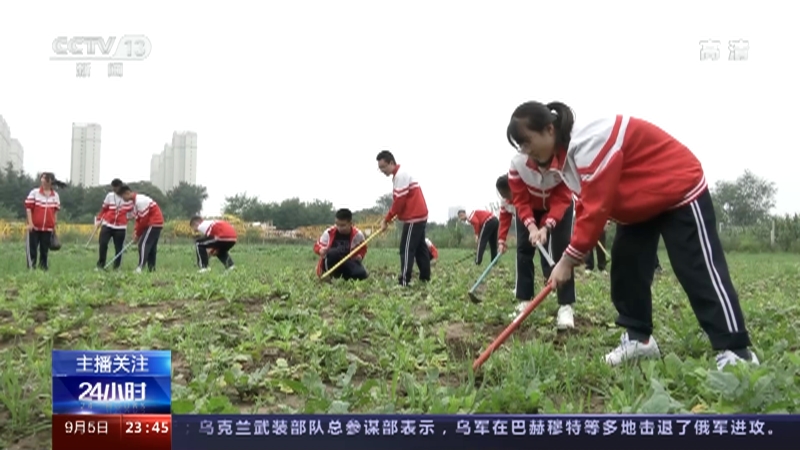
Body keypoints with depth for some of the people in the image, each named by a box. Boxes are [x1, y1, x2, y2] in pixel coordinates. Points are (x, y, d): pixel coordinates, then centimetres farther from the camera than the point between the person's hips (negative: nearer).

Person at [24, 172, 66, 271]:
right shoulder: (34, 192, -1)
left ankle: (44, 268, 13)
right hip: (34, 227, -2)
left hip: (48, 228, 2)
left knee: (45, 250, 7)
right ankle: (31, 268, 4)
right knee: (32, 249, -2)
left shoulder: (55, 195, 7)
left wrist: (55, 225, 10)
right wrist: (30, 223, -10)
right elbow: (28, 207, -3)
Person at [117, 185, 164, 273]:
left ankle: (140, 268, -19)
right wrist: (136, 232, -1)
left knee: (143, 244, -13)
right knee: (151, 246, 10)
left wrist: (137, 234, -10)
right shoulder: (134, 201, 12)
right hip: (156, 223, 10)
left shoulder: (140, 201, -20)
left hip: (154, 223, -10)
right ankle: (151, 268, 12)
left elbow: (144, 220, -19)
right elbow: (139, 219, 13)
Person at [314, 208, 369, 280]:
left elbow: (362, 249, 10)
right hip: (331, 265, -1)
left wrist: (360, 256, -11)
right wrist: (321, 250, -25)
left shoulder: (357, 234, -8)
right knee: (332, 253, -37)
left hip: (349, 265, 2)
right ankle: (334, 277, -15)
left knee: (361, 274, -30)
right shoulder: (329, 232, -10)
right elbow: (317, 245, -1)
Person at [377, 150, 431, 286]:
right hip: (419, 215, 11)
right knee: (420, 248, 14)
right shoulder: (401, 174, 16)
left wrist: (386, 219, -11)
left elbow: (399, 201, -19)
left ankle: (404, 282, -14)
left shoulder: (400, 175, -16)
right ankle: (425, 278, 19)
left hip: (414, 217, -11)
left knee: (406, 249, -11)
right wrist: (389, 218, 10)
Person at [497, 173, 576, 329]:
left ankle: (566, 306, -16)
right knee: (523, 248, -5)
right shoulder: (517, 167, -33)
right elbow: (521, 202, -27)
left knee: (561, 249, -15)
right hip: (529, 206, 3)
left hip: (559, 204, -2)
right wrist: (532, 227, -42)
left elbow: (561, 199, -33)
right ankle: (524, 302, 2)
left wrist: (546, 227, -45)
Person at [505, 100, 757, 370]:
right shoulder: (567, 153, 0)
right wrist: (575, 252, -8)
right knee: (626, 267, 3)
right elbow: (587, 206, 4)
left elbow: (597, 208, -33)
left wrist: (569, 258, -27)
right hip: (642, 203, 10)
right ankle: (638, 338, 11)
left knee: (699, 270, -13)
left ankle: (735, 350, -9)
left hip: (680, 188, -10)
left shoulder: (589, 143, -33)